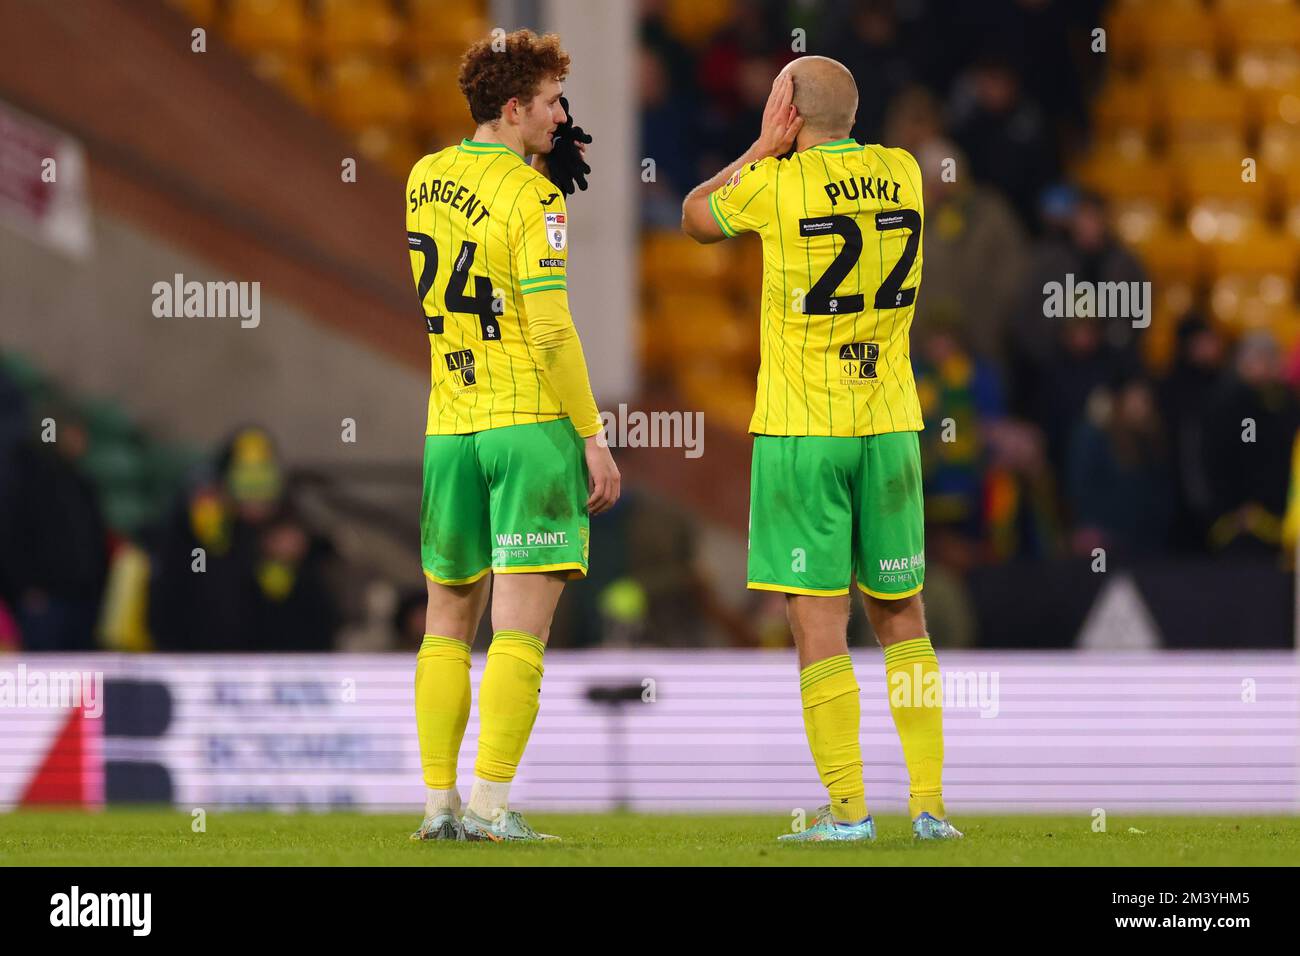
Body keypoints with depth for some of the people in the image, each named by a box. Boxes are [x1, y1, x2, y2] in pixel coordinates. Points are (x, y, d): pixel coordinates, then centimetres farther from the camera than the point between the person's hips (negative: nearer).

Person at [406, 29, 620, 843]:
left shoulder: (425, 179, 9)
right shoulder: (532, 197, -12)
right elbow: (552, 331, -17)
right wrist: (593, 436, -12)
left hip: (449, 429, 6)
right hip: (533, 423, -6)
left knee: (449, 618, 14)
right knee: (522, 624, -6)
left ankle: (440, 803, 12)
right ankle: (493, 805, -12)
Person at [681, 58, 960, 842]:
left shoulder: (775, 183, -9)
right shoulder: (902, 173, 4)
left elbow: (695, 216, 11)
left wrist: (765, 148, 11)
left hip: (802, 430, -4)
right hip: (890, 424, 4)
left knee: (818, 619, -3)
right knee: (900, 613, 11)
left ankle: (849, 810, -7)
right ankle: (930, 804, 8)